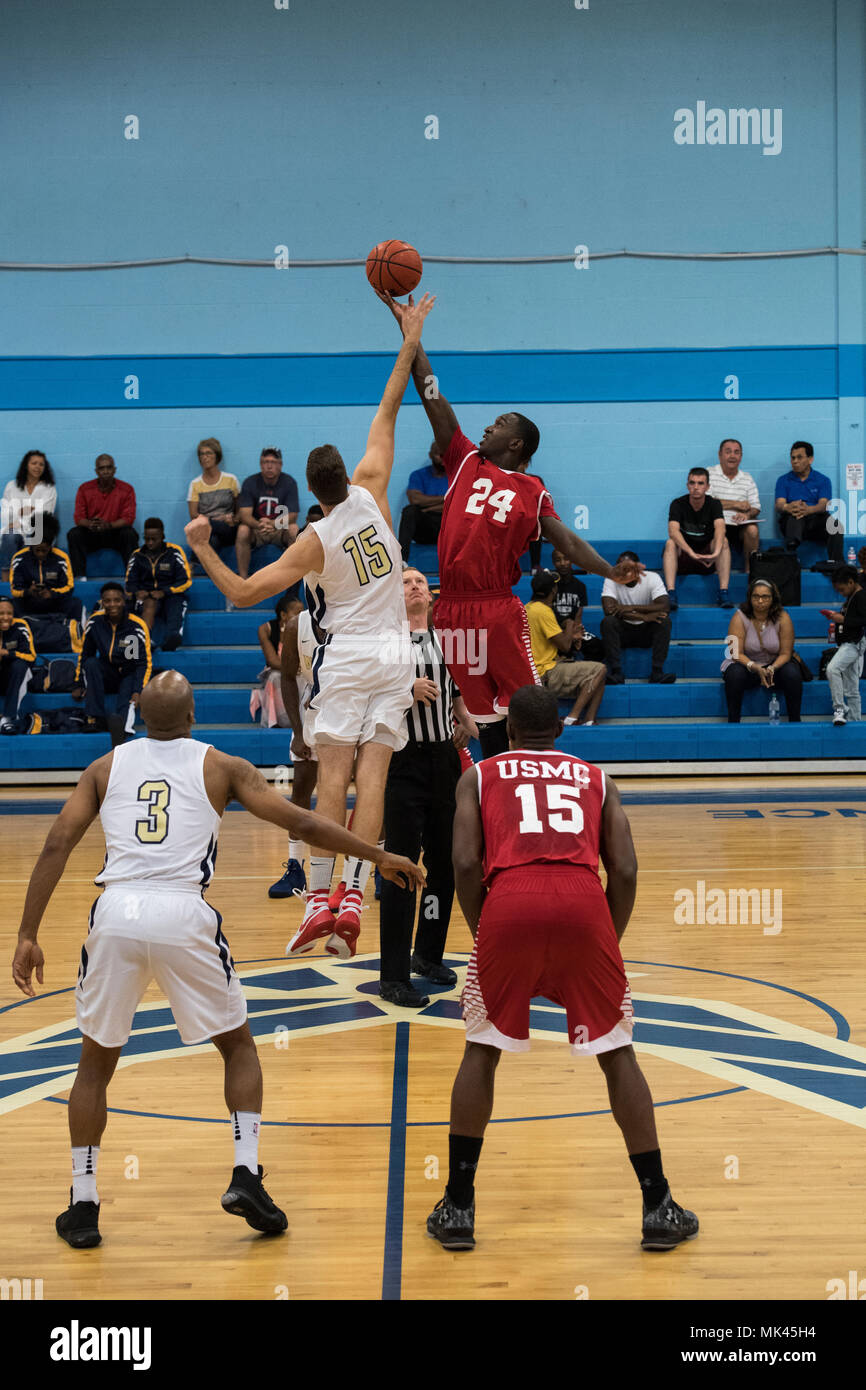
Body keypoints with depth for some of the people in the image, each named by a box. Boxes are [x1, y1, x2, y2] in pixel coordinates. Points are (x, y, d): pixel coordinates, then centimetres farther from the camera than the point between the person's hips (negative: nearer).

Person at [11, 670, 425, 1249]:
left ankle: (83, 1206, 18)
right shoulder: (221, 766, 13)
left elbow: (57, 846, 8)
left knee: (96, 1061, 20)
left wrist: (28, 936, 10)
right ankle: (245, 1175, 6)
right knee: (239, 1046, 20)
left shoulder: (106, 766, 18)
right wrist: (379, 856, 18)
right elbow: (300, 821, 9)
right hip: (183, 916, -2)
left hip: (116, 913, 2)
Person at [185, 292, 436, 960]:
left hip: (345, 658, -3)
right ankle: (354, 898, -9)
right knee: (372, 774, -4)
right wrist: (409, 347, 13)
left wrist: (203, 549, 1)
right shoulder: (371, 494, -1)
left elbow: (243, 592, -10)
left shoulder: (315, 543, -8)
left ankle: (320, 898, -9)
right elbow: (386, 416, 9)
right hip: (394, 656, 3)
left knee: (334, 772, -4)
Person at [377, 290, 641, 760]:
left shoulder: (531, 491, 6)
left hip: (499, 610, -2)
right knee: (484, 713, 8)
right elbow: (433, 399, 9)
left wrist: (611, 571, -17)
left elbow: (566, 540, 0)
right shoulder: (464, 463, 11)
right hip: (453, 609, 2)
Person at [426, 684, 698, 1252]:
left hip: (510, 902, -1)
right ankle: (660, 1209, 16)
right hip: (583, 904, 1)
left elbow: (466, 863, 8)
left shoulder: (479, 776, 24)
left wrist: (485, 936, 19)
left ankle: (458, 1209, 20)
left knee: (482, 1051, 18)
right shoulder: (596, 779, 28)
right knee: (616, 1052, 15)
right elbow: (625, 871, 14)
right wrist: (609, 942, 25)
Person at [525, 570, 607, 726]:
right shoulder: (543, 611, -18)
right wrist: (569, 627, 4)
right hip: (545, 675, -10)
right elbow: (565, 646, -15)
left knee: (597, 673, 11)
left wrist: (570, 635, 7)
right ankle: (572, 718, -17)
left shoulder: (529, 607, 13)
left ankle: (589, 721, -4)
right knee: (599, 670, -15)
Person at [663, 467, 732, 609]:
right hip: (682, 557, -1)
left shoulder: (714, 504, -7)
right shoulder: (678, 504, -10)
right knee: (670, 543, -30)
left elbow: (720, 527, -27)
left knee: (724, 541, -26)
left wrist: (716, 552, -48)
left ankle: (723, 593, -33)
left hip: (707, 559, 1)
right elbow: (673, 531, -28)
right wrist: (691, 553, -45)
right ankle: (671, 594, -40)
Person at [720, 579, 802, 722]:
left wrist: (772, 669, -29)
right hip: (746, 663, -1)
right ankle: (733, 721, -26)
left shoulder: (783, 618, -10)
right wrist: (756, 668, -34)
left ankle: (795, 720, -20)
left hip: (775, 664, 1)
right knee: (735, 674, -34)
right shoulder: (739, 618, -13)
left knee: (792, 673, -30)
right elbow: (737, 654, -17)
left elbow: (785, 653, -8)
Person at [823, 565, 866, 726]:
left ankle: (839, 708, -26)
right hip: (847, 645, 11)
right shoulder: (850, 598, 18)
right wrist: (837, 615, 14)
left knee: (832, 668, -29)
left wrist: (843, 620, -19)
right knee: (851, 690, 12)